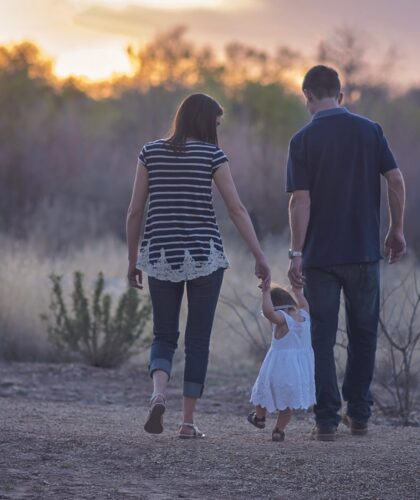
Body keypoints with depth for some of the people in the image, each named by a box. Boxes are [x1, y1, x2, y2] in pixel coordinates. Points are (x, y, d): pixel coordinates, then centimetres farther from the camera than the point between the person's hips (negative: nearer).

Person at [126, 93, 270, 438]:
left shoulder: (151, 152, 5)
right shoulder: (211, 154, -3)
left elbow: (135, 211, 4)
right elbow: (237, 209, -7)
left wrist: (132, 259, 13)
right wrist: (260, 257, -4)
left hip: (161, 255, 2)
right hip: (204, 255, -2)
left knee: (164, 336, 11)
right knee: (198, 339, 7)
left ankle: (159, 394, -17)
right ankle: (188, 421, 6)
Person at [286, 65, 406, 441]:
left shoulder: (303, 140, -5)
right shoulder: (370, 131, 1)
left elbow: (301, 200, -11)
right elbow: (396, 181, -2)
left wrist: (296, 253, -9)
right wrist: (396, 230, 9)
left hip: (320, 255, -2)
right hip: (364, 251, 2)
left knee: (323, 339, 4)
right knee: (363, 334, 15)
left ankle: (327, 420, 1)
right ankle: (359, 415, 17)